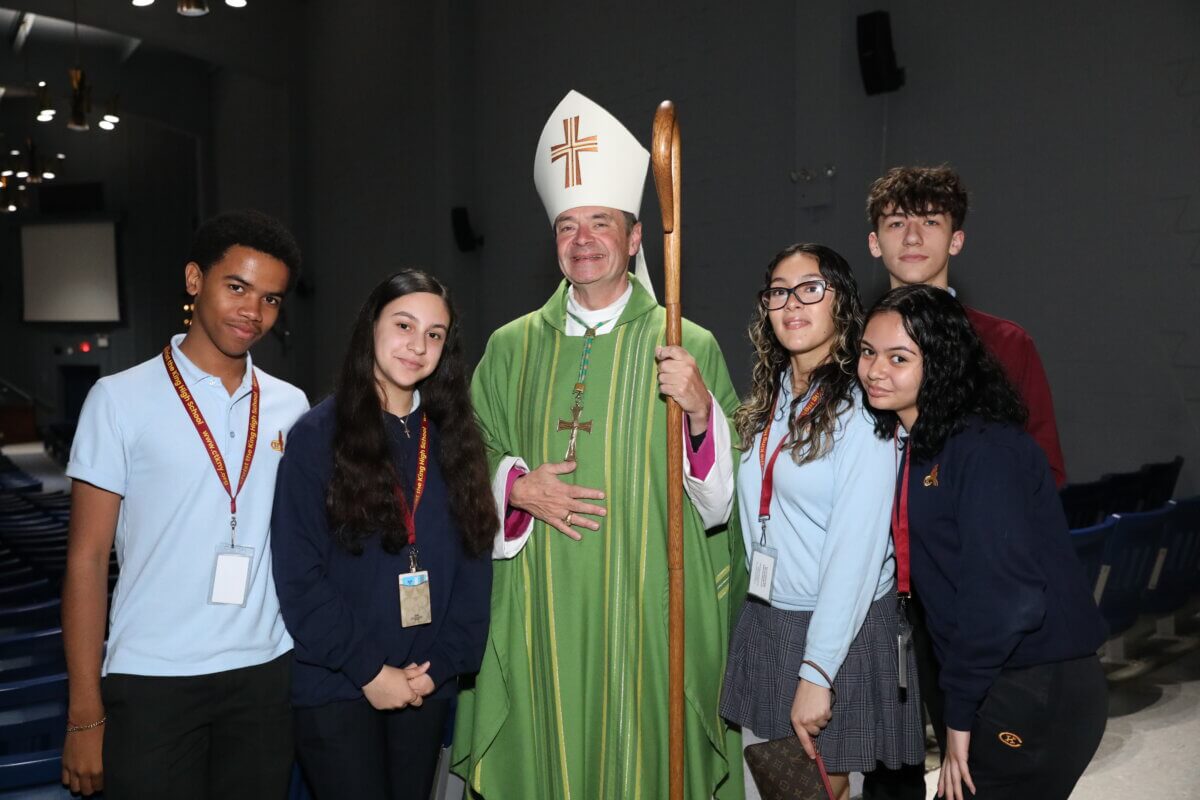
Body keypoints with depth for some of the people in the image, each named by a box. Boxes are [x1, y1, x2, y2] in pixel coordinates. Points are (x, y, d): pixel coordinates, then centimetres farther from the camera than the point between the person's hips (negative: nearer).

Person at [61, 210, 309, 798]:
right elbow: (87, 557, -4)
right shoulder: (121, 400, -4)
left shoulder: (289, 407, 5)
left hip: (266, 674, 3)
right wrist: (86, 715, -6)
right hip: (151, 682, -3)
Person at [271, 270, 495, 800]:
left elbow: (474, 563, 5)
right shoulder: (318, 434, -6)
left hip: (426, 687, 4)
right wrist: (368, 670, -12)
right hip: (335, 685, -4)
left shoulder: (453, 439, 7)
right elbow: (297, 574, -10)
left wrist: (443, 663, -5)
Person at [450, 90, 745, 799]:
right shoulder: (513, 346, 7)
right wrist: (517, 486, -7)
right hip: (539, 612, 2)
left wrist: (700, 409, -21)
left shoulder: (690, 346, -2)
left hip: (649, 612, -2)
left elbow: (726, 490, -4)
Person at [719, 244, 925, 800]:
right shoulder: (766, 403, 8)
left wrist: (816, 672, -21)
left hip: (843, 630, -6)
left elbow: (857, 551, -20)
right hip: (765, 623, 6)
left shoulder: (864, 408, -15)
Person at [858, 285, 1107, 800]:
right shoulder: (910, 441, 7)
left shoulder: (984, 448, -20)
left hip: (1038, 692, -8)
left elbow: (1004, 597, -25)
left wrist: (960, 713, -18)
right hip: (986, 683, 8)